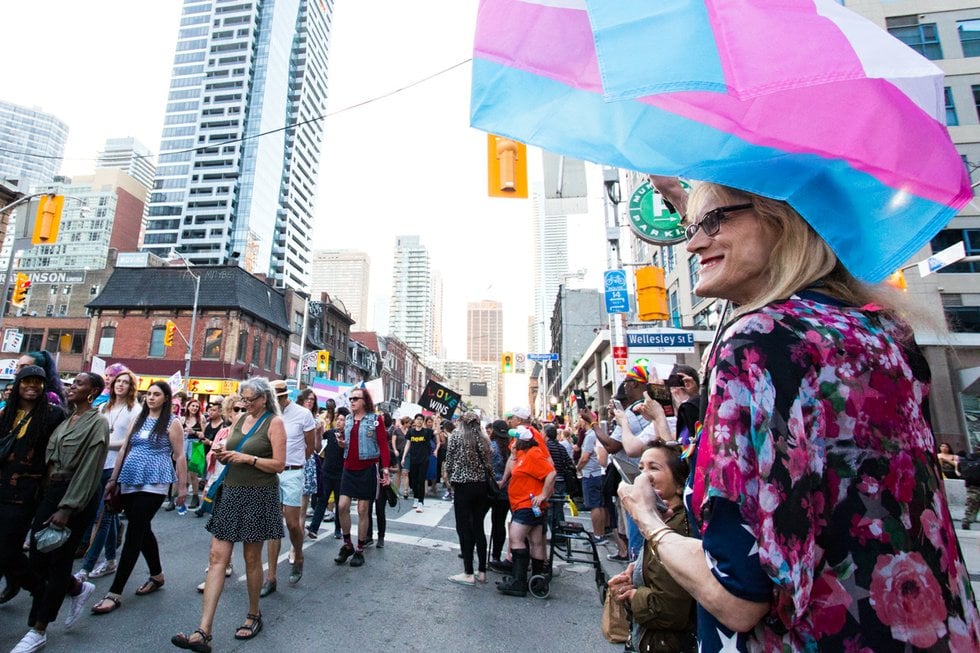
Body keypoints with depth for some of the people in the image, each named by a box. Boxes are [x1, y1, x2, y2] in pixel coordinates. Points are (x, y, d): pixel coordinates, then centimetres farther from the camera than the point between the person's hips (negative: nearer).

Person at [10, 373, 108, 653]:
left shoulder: (97, 422, -12)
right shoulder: (65, 418, 11)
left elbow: (89, 469, -16)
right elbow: (50, 458, 13)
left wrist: (66, 508, -18)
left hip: (76, 496, -7)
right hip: (50, 490, 7)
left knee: (58, 561, 4)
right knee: (37, 558, 7)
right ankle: (78, 588, 32)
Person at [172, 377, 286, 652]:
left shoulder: (274, 422, -10)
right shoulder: (239, 418, 9)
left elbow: (279, 464, -13)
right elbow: (230, 454, 17)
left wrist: (247, 458, -20)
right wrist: (222, 453, -4)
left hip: (258, 495, -6)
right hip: (231, 492, 6)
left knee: (252, 559, 8)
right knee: (217, 557, 2)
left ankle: (254, 615, 29)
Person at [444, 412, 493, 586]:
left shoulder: (455, 436, -4)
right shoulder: (483, 440, 7)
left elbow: (449, 461, -3)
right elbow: (487, 465, 6)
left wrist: (451, 480, 9)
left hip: (463, 486, -4)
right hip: (482, 487, 5)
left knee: (464, 529, 4)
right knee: (478, 528, 13)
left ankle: (468, 574, 8)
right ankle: (482, 572, 20)